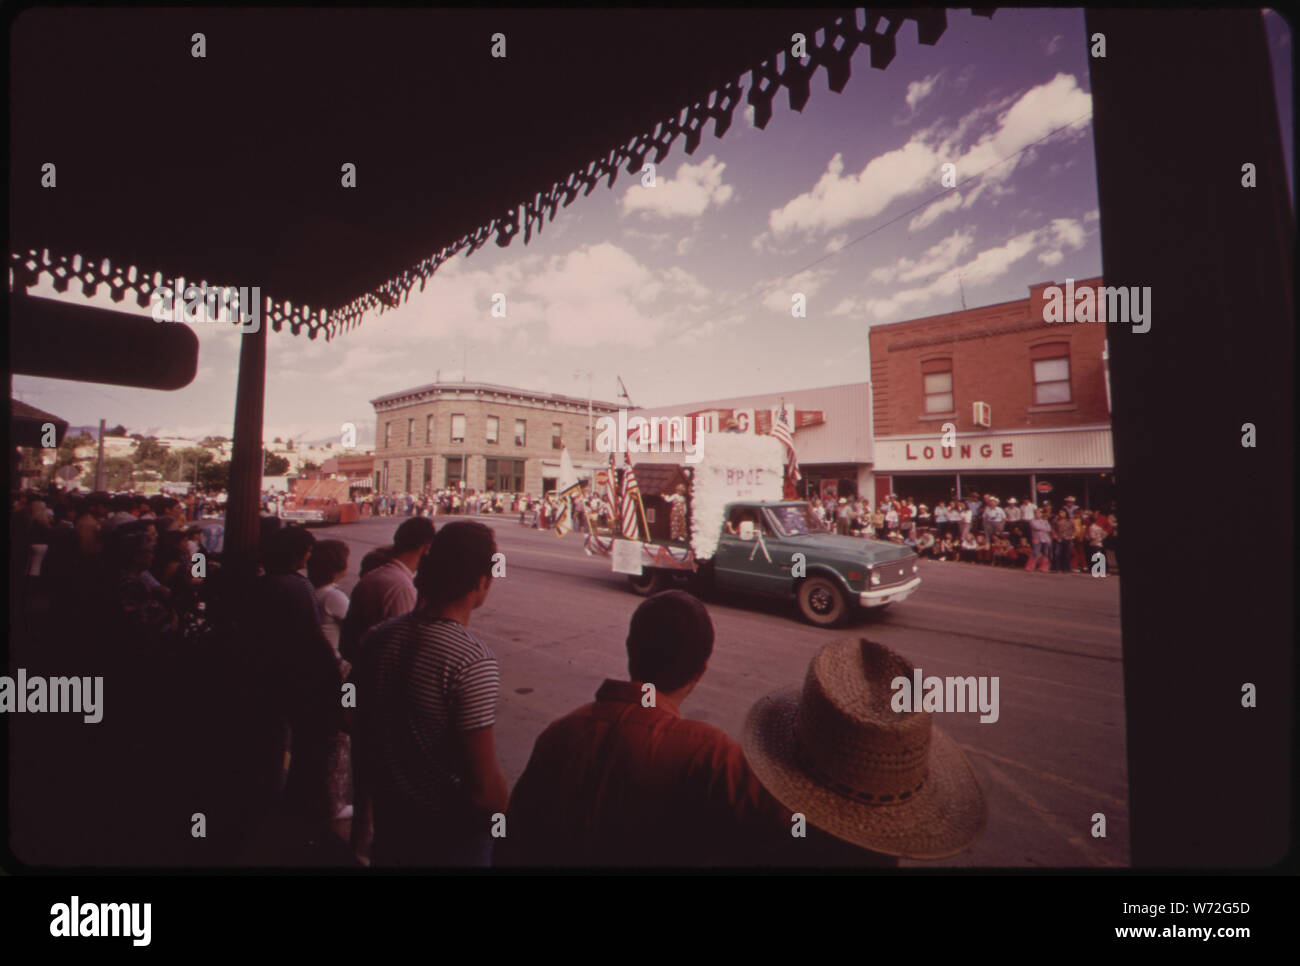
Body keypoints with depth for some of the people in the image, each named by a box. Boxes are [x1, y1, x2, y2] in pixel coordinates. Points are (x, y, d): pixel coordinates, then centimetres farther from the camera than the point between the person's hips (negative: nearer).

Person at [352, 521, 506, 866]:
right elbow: (483, 787, -27)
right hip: (453, 837, -5)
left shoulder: (377, 638, -10)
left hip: (389, 822, 6)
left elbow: (361, 734, 4)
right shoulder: (473, 661, -31)